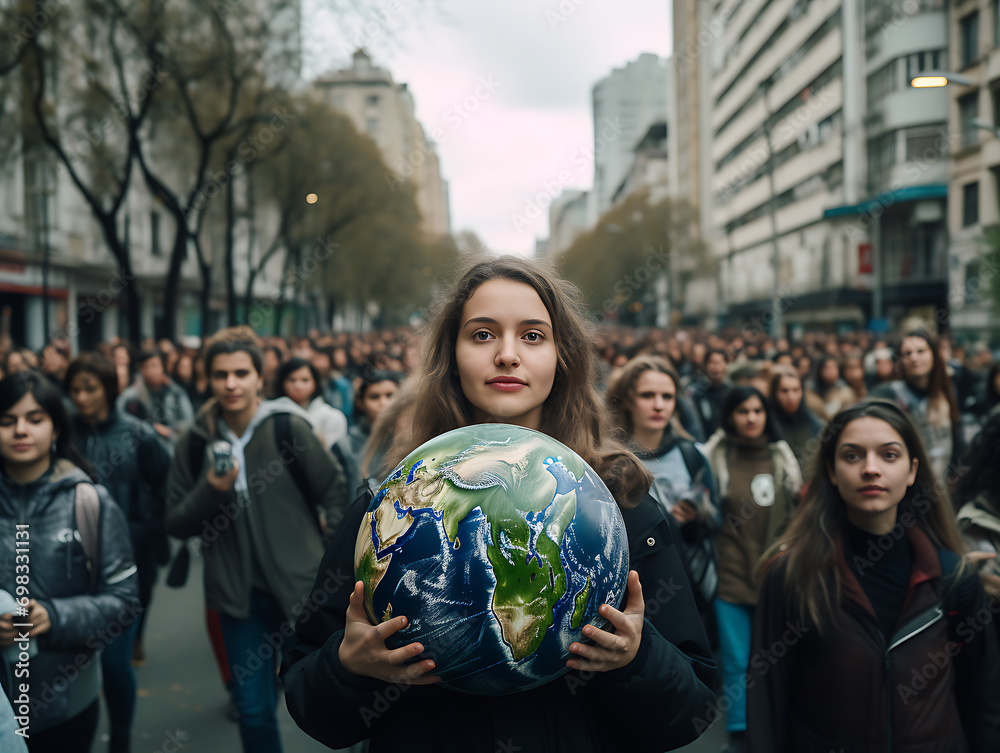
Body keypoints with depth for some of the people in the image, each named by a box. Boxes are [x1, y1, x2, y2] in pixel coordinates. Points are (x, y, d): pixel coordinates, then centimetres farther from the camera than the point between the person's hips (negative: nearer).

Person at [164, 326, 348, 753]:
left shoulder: (287, 427, -10)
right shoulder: (196, 442, -1)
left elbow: (333, 489, 0)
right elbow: (177, 524, 2)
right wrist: (211, 490, -16)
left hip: (299, 584, -2)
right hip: (240, 593, 2)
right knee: (254, 710, 9)